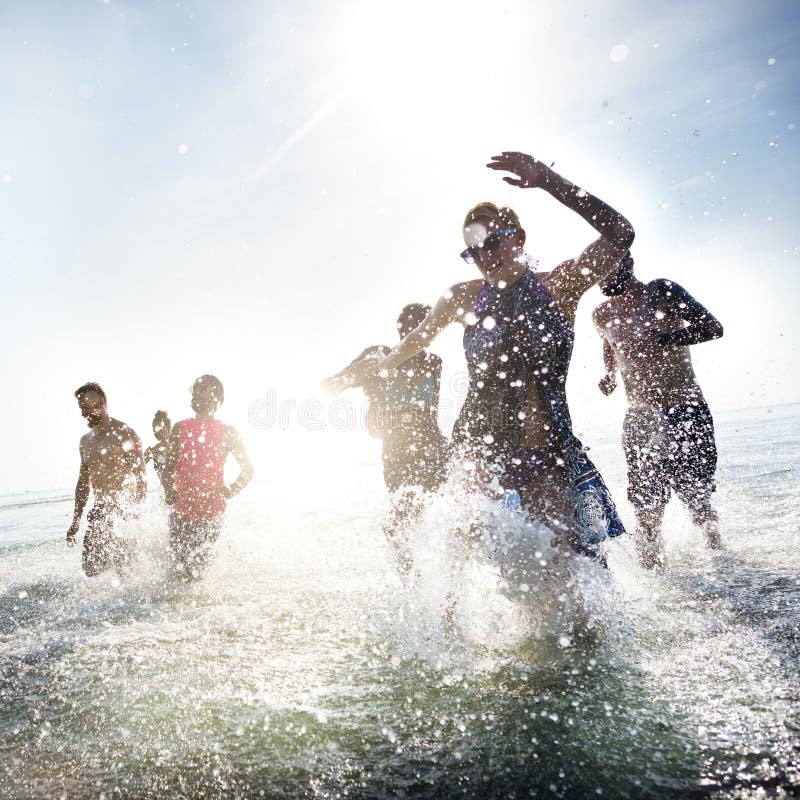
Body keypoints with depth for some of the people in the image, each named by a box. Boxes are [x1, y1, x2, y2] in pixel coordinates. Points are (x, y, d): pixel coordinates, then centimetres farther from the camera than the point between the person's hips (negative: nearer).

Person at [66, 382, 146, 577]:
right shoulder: (86, 440, 13)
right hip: (100, 509, 7)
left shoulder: (125, 434, -8)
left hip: (123, 506, -7)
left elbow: (141, 478, -12)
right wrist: (76, 520, 18)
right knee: (91, 567, 1)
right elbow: (83, 482, 20)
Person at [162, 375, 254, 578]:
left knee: (196, 565, 5)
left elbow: (248, 470, 0)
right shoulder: (180, 428, 3)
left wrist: (231, 491, -19)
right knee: (180, 565, 10)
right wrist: (169, 490, -17)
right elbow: (169, 468, 3)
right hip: (181, 510, 1)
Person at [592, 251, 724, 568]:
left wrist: (664, 339, -28)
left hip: (688, 413, -3)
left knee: (697, 500, 6)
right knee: (647, 510, -2)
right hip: (640, 419, 3)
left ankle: (717, 550, 34)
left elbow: (713, 327, -15)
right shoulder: (602, 315, 7)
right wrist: (609, 373, 9)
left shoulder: (661, 292, -7)